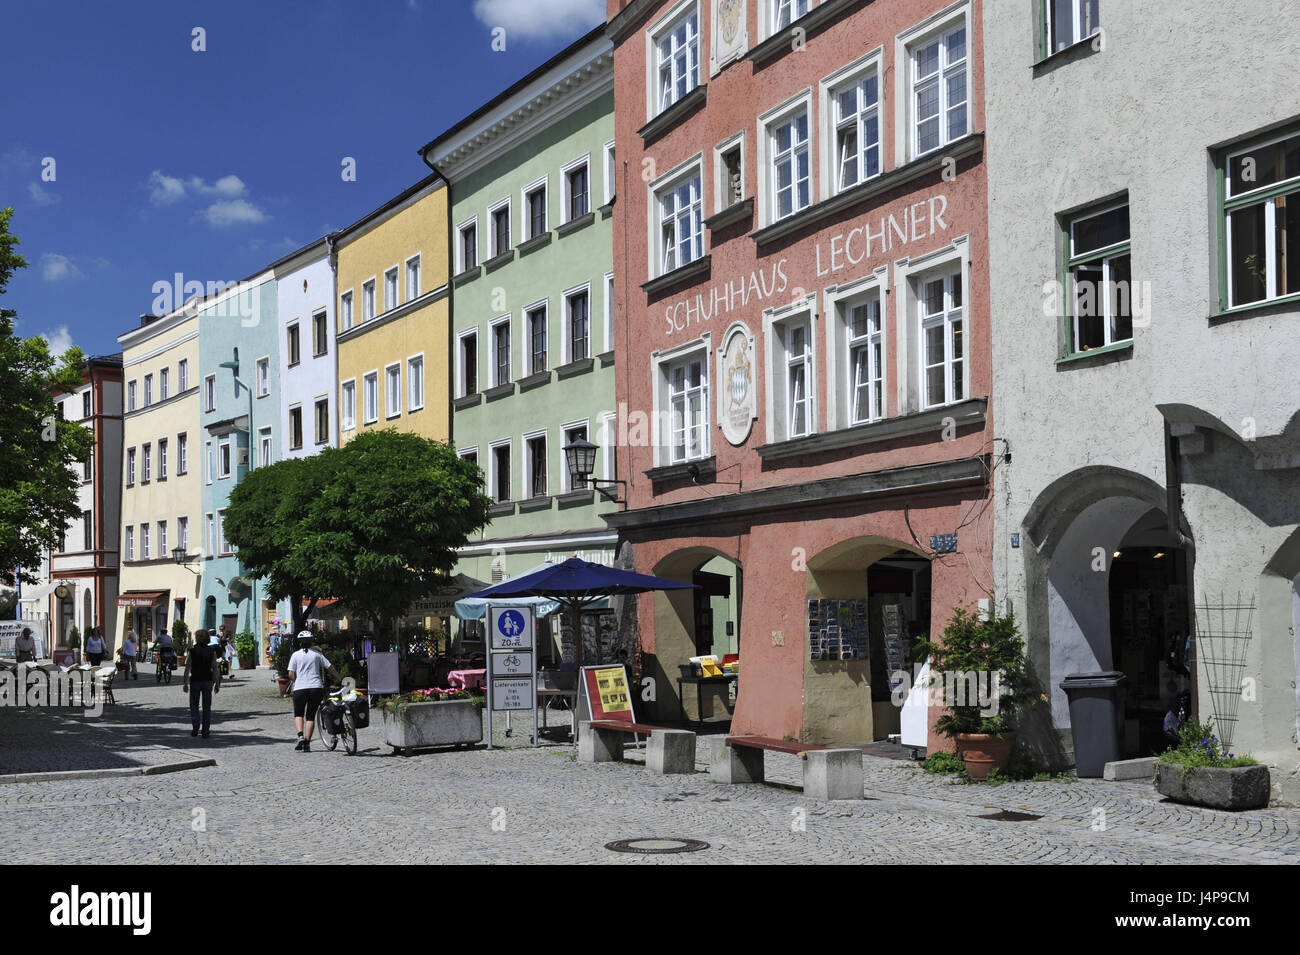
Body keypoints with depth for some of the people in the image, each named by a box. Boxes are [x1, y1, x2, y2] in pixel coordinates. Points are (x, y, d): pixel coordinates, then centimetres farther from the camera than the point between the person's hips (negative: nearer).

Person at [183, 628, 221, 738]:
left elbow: (187, 668, -8)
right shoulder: (212, 651, -1)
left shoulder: (192, 651, -6)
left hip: (195, 681, -2)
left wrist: (185, 683, -4)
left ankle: (196, 727, -7)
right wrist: (217, 683, 1)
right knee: (207, 707, 7)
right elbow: (215, 668, -4)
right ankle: (205, 731, 5)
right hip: (208, 681, 2)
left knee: (194, 705, 11)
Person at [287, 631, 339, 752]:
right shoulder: (317, 654, 6)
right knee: (311, 716, 9)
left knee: (298, 714, 16)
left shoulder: (296, 655, 1)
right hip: (316, 688, 1)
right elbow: (330, 668, 6)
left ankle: (300, 736, -7)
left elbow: (291, 674, -2)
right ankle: (307, 744, 4)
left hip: (300, 689, -1)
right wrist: (340, 680, 18)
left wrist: (294, 681, 19)